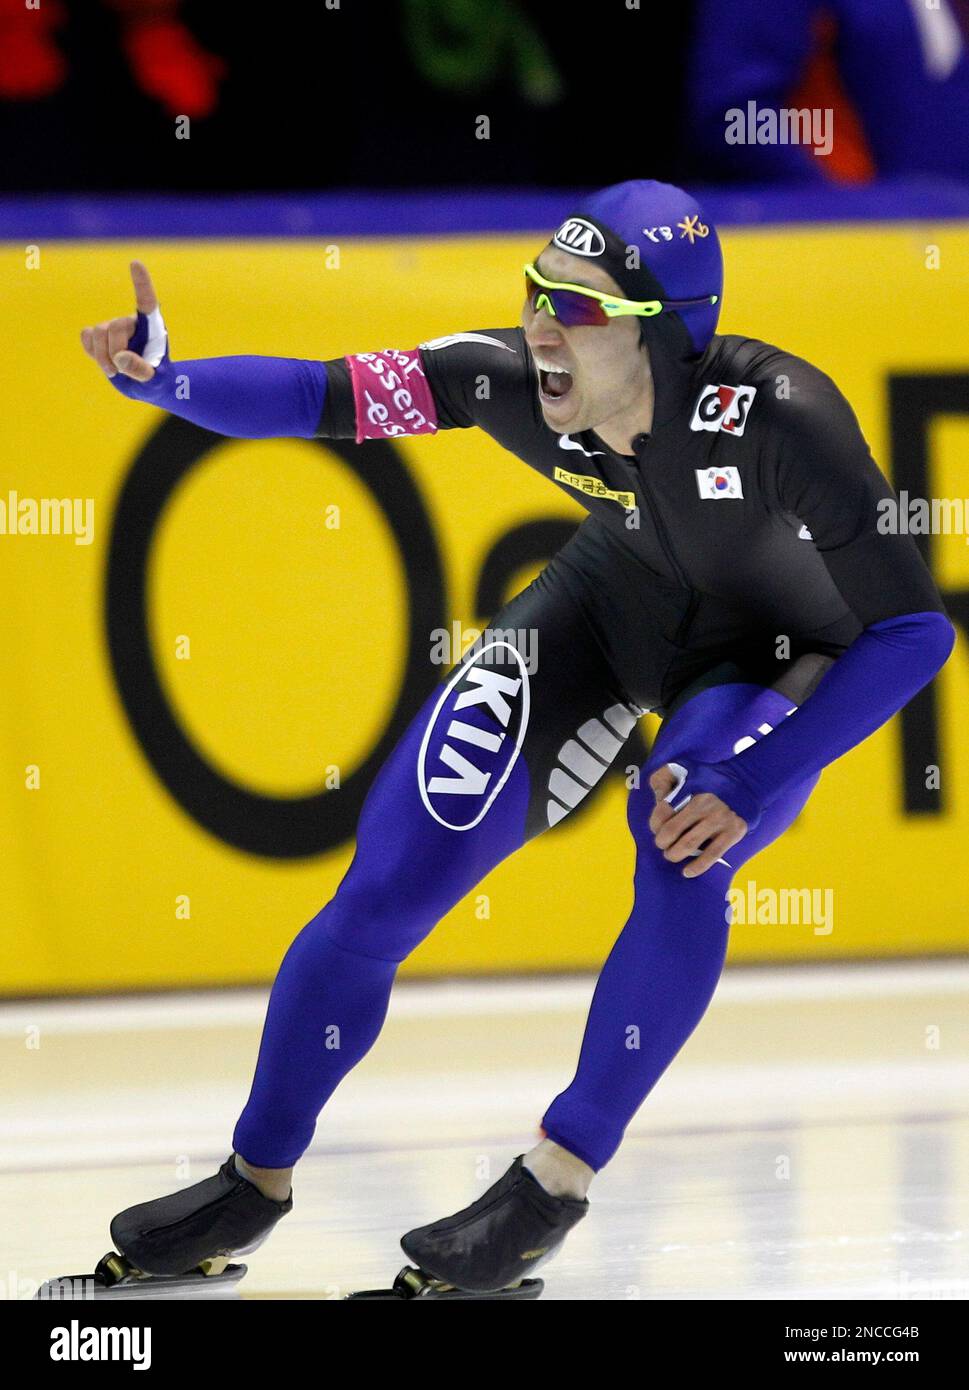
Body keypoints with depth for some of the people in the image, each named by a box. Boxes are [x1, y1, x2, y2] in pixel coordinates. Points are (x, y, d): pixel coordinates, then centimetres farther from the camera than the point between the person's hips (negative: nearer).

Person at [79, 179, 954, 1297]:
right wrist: (162, 377, -43)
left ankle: (556, 1182, -18)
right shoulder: (511, 378, -28)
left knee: (682, 846, -34)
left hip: (780, 647, -3)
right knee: (393, 878, -5)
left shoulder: (773, 412, -38)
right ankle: (255, 1180, 14)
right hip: (620, 602, 4)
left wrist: (748, 785, -38)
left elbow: (914, 628, -33)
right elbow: (322, 398, -24)